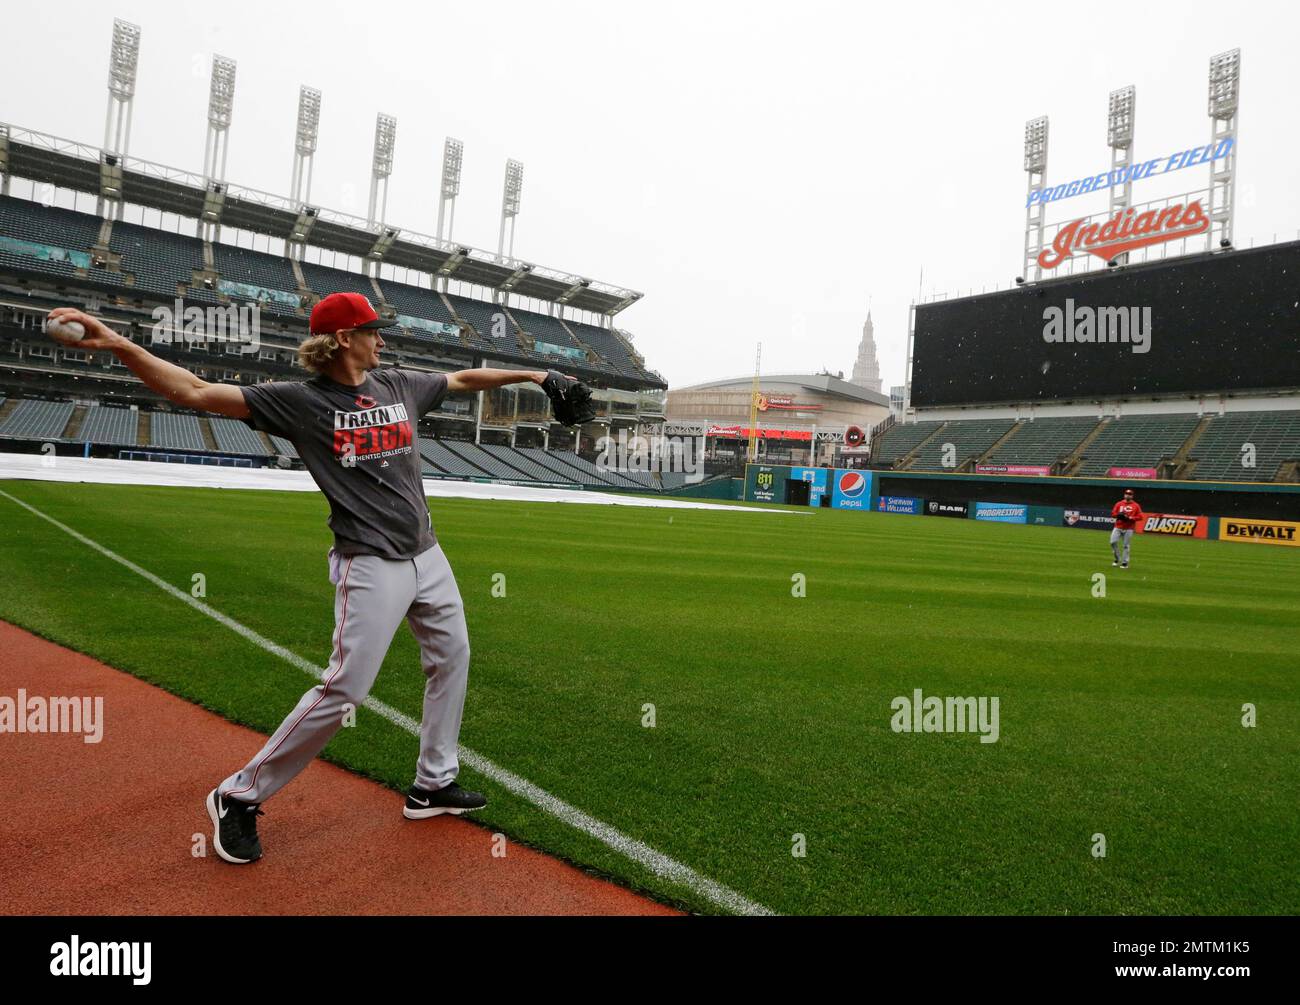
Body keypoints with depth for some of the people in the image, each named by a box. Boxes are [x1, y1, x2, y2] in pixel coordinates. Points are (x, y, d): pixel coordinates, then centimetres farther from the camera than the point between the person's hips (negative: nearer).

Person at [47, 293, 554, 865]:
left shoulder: (398, 385, 8)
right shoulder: (299, 401, -8)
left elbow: (463, 379, 22)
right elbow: (195, 392, -15)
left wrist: (528, 374, 27)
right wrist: (118, 345, -28)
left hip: (427, 556, 7)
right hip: (372, 565, -7)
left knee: (451, 658, 13)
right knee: (344, 688, -10)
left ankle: (433, 785, 29)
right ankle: (239, 797, 9)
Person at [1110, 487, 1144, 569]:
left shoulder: (1136, 505, 2)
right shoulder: (1119, 504, 9)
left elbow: (1140, 517, -2)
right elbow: (1113, 513, 7)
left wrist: (1130, 518, -16)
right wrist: (1118, 515, -14)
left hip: (1129, 529, -2)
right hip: (1118, 527, 2)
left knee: (1126, 545, -1)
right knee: (1113, 542, -9)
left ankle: (1125, 562, 8)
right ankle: (1117, 558, 11)